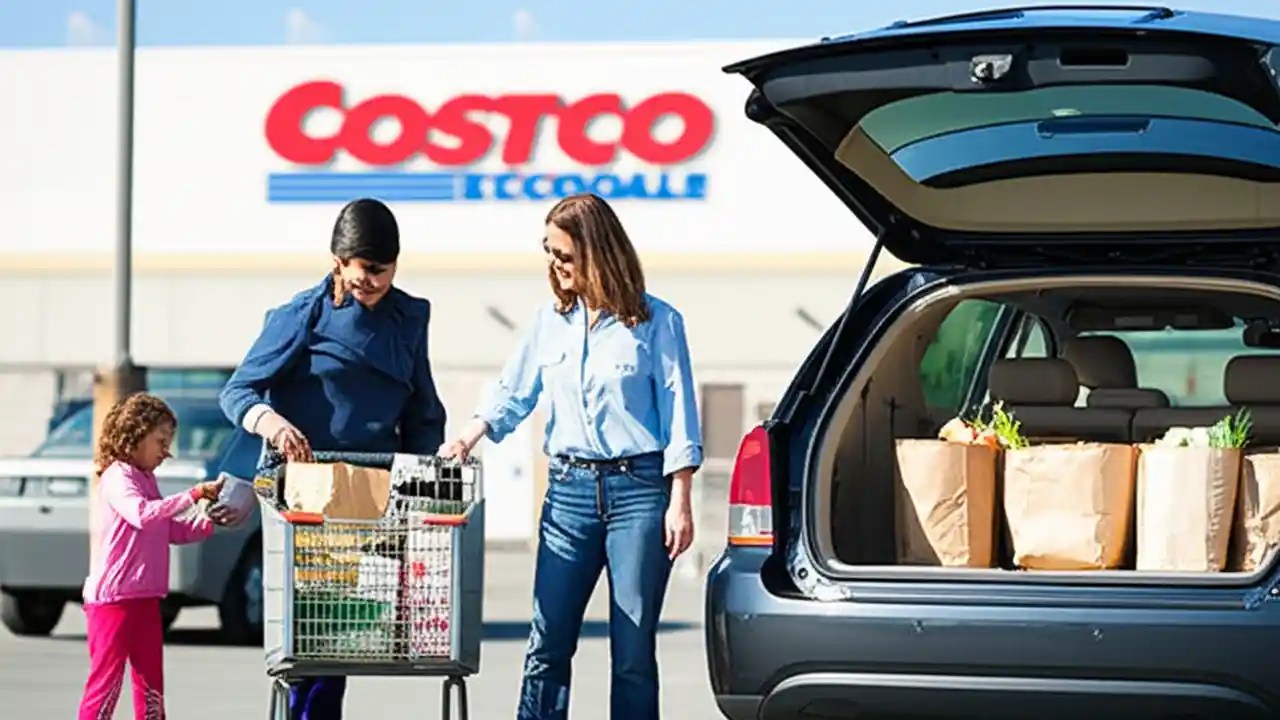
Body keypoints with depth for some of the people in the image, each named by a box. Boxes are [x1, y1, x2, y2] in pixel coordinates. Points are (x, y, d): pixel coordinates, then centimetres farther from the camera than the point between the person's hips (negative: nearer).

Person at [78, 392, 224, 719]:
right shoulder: (117, 477, -11)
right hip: (113, 598, -10)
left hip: (145, 598, 10)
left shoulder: (147, 479, 18)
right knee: (106, 679, -8)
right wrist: (193, 495, -31)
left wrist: (208, 521, 9)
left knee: (150, 680, 12)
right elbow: (142, 514, -30)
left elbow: (170, 530, 24)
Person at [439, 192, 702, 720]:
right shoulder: (551, 321, 9)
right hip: (569, 488, 4)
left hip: (638, 488, -4)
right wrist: (467, 439, -3)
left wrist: (679, 503, -7)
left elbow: (679, 416, -3)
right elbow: (512, 393, 14)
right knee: (548, 642, 0)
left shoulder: (655, 321, -2)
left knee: (633, 651, -1)